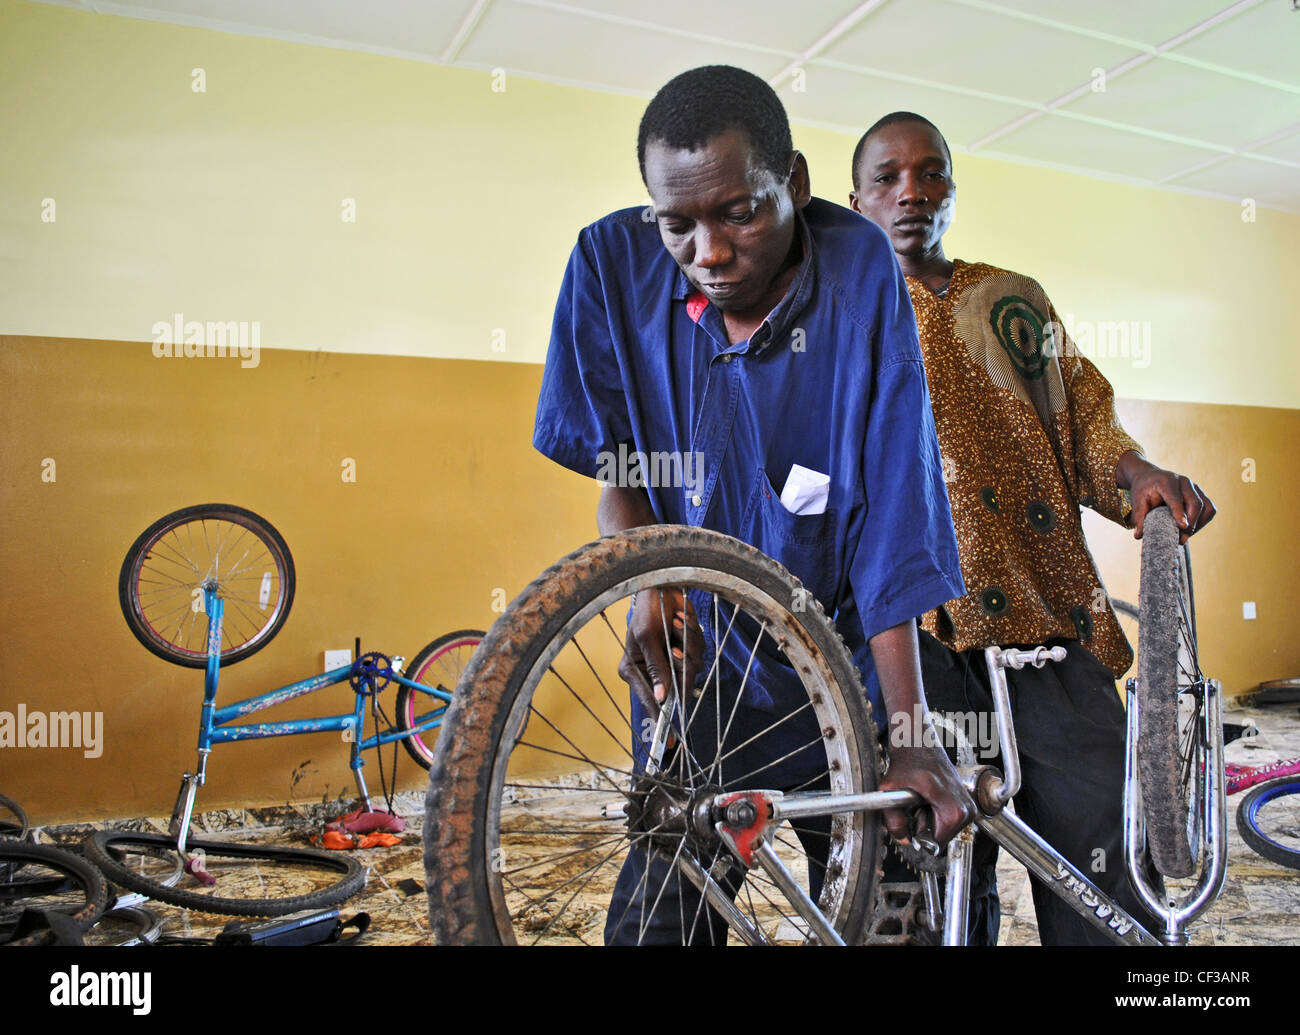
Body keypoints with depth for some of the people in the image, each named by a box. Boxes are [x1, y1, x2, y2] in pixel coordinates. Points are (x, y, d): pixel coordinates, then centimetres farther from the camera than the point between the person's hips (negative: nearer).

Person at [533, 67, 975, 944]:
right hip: (693, 653, 1)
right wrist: (645, 585, -21)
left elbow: (890, 520, -20)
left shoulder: (860, 270, -18)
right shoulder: (615, 262, -13)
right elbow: (613, 459, -2)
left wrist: (913, 738, -20)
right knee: (665, 907, 1)